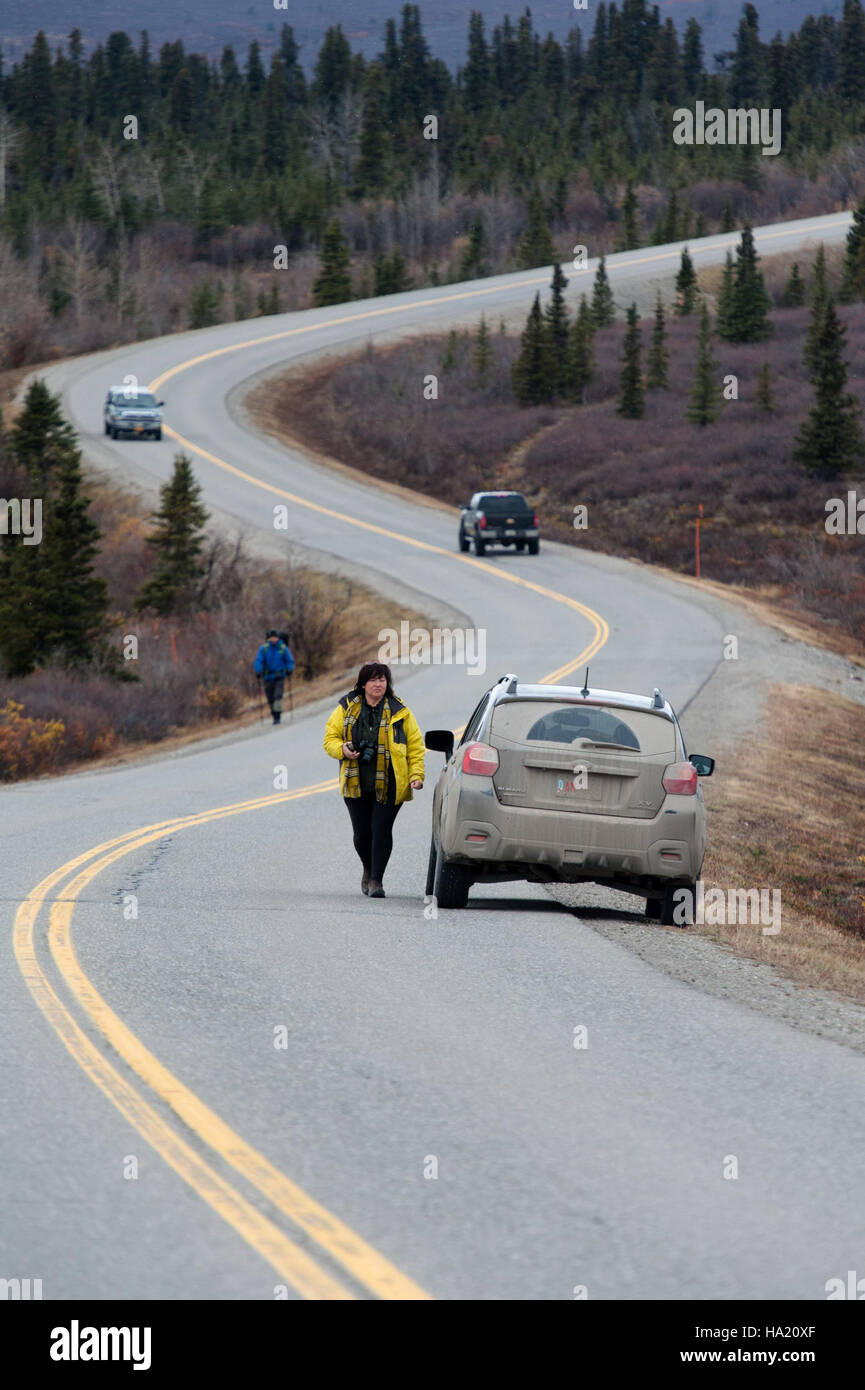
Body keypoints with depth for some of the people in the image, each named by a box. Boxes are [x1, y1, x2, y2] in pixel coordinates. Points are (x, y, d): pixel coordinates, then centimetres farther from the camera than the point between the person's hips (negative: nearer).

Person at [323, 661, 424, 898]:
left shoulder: (399, 711, 3)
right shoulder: (347, 708, 7)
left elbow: (415, 745, 5)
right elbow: (330, 738, 11)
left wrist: (416, 775, -6)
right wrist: (342, 749, -11)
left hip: (389, 785, -2)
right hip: (356, 783, 2)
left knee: (382, 830, -10)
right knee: (361, 832, 7)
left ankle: (376, 879, -2)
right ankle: (368, 869, 33)